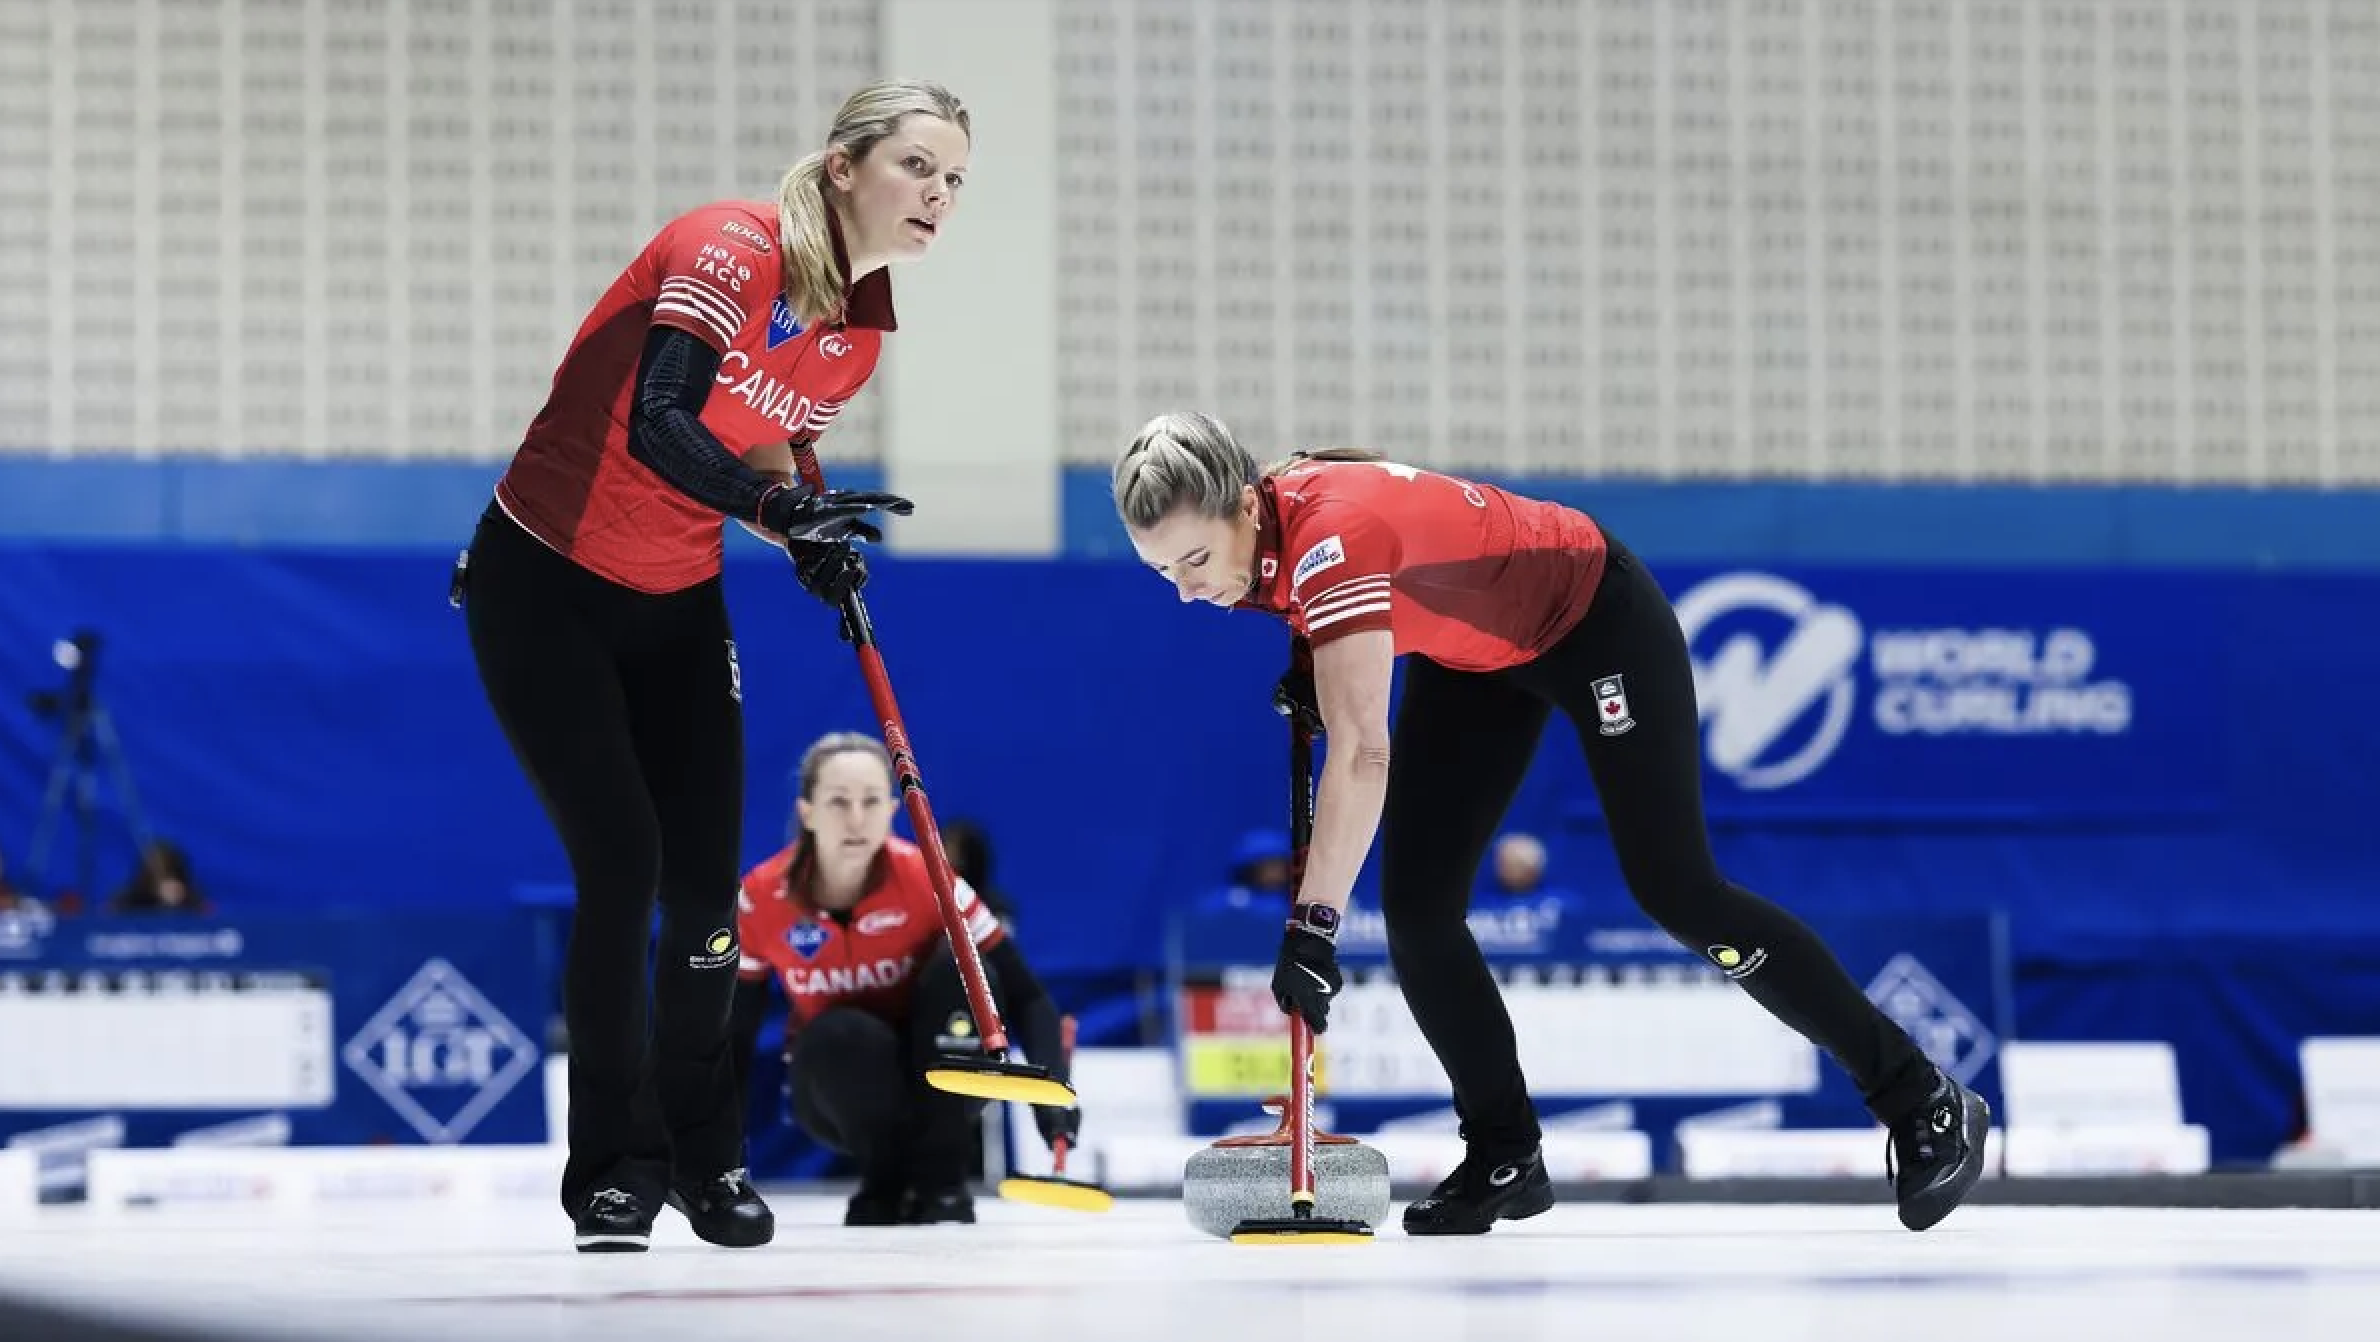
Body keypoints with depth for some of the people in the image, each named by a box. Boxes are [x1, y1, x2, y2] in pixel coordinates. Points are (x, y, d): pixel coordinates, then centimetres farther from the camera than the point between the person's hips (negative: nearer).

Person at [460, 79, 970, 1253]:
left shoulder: (864, 328, 1)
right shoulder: (734, 248, -23)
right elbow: (657, 424, -34)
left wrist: (816, 541, -8)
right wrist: (779, 507, -47)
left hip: (678, 606, 7)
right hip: (545, 587, -7)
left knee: (707, 879, 3)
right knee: (621, 861, -12)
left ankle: (705, 1153, 21)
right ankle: (616, 1166, 1)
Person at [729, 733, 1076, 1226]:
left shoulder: (927, 880, -23)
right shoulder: (761, 898, -18)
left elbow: (1026, 996, -23)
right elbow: (735, 1029, -7)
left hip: (938, 1075, 0)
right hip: (834, 1087, 0)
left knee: (961, 966, -30)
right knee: (841, 1036, -36)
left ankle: (939, 1185, -20)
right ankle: (886, 1189, -9)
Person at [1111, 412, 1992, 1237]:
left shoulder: (1331, 531, -39)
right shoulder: (1258, 533, -13)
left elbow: (1362, 754, -46)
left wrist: (1312, 925, -47)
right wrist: (1312, 669, -5)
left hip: (1597, 619, -8)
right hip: (1477, 654, 8)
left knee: (1678, 892, -9)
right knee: (1417, 908, -2)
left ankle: (1923, 1102, 0)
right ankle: (1506, 1158, 9)